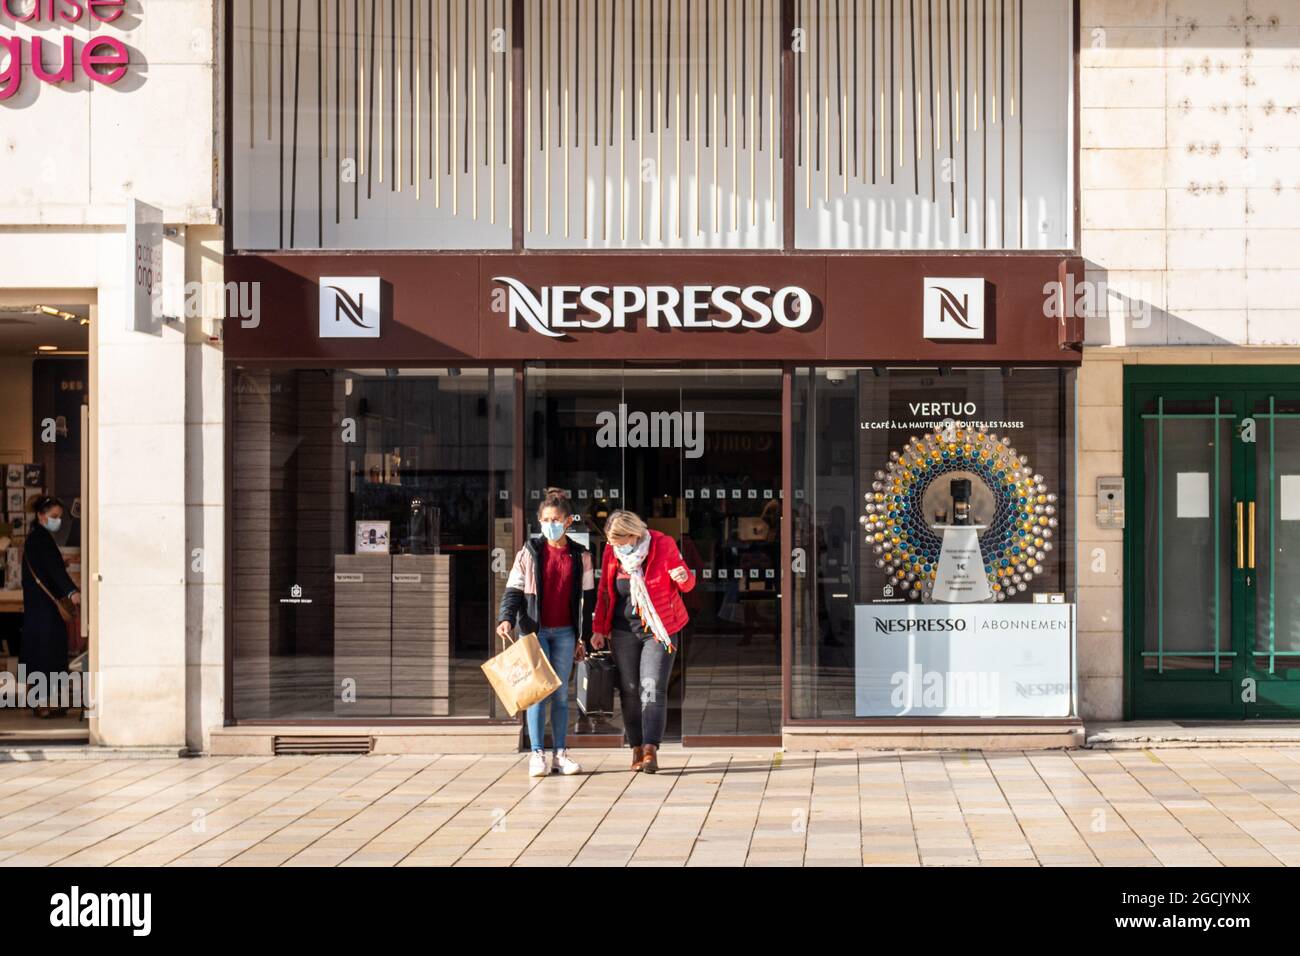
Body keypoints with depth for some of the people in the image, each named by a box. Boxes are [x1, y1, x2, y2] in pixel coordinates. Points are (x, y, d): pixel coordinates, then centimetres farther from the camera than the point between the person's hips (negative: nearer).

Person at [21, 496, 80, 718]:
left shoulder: (36, 537, 16)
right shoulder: (41, 539, -15)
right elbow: (54, 568, -28)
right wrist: (71, 591, -39)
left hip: (38, 606, 10)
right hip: (44, 606, -10)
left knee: (41, 652, 12)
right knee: (47, 650, -8)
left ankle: (41, 702, 17)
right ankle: (44, 704, -7)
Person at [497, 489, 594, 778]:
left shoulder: (580, 556, 5)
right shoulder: (530, 552, 0)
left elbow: (586, 599, 9)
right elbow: (514, 589, -2)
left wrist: (583, 638, 7)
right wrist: (506, 618, -19)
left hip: (565, 632, 2)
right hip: (535, 630, -2)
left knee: (561, 692, 6)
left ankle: (559, 753, 12)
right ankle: (537, 754, -1)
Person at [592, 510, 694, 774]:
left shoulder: (663, 545, -9)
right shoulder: (611, 553, 1)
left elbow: (687, 583, 0)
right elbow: (604, 592, 12)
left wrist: (684, 578, -24)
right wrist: (599, 628, 8)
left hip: (659, 629, -3)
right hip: (624, 630, 4)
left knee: (653, 687, -14)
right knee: (629, 690, 2)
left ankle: (651, 750, -20)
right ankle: (637, 750, 9)